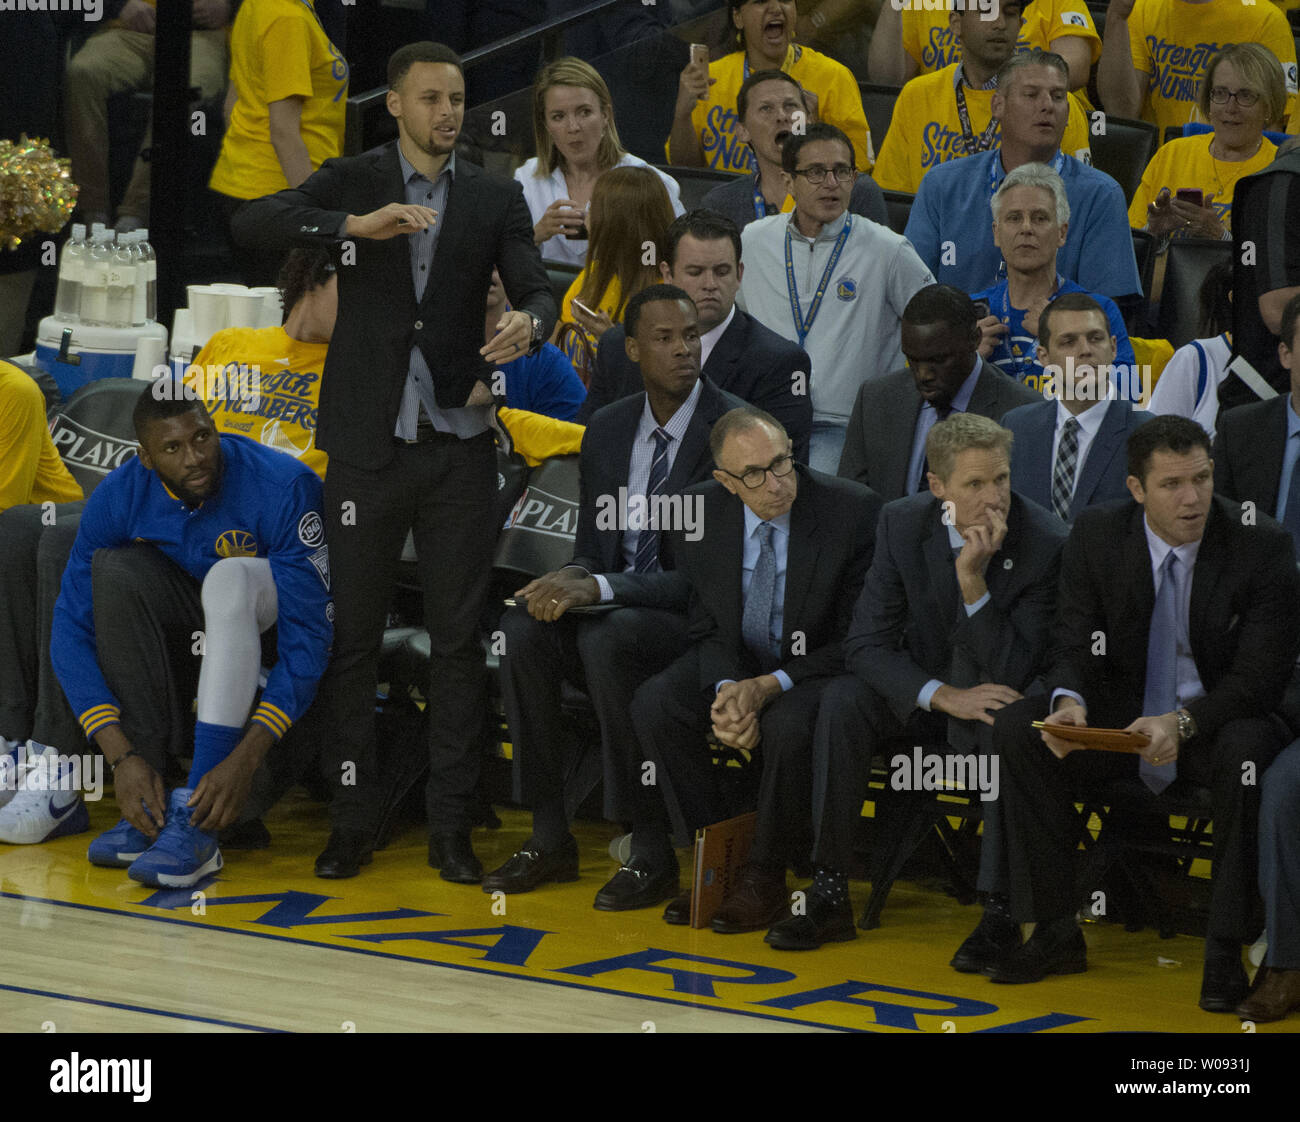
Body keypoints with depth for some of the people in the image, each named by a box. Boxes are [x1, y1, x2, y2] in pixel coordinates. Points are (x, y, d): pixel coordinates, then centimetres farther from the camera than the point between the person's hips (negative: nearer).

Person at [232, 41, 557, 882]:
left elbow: (536, 290, -3)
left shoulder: (495, 199, 7)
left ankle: (452, 827, 6)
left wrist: (529, 324, -27)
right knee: (354, 637, 3)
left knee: (460, 638, 2)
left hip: (459, 445, 1)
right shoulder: (354, 181, 2)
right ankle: (354, 820, 12)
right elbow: (253, 223, -13)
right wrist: (357, 226, -28)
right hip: (367, 444, -1)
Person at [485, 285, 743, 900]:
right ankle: (550, 838, -15)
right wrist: (573, 578, -11)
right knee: (523, 630, -22)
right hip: (613, 612, 6)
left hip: (697, 619, -6)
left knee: (607, 638, -35)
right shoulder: (608, 428, 10)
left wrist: (603, 588, -26)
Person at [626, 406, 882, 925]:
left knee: (788, 726, -36)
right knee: (653, 705, -22)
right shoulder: (700, 512, -8)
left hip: (816, 666, -4)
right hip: (737, 663, 4)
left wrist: (771, 686, -25)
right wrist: (725, 689, -22)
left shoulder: (854, 509, -20)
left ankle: (764, 878, -15)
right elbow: (708, 628, 1)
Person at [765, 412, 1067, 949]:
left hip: (992, 695, -3)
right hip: (921, 691, 3)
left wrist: (974, 579, -34)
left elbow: (1015, 674, -23)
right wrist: (943, 696, -28)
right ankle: (828, 893, -21)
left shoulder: (1046, 543, -21)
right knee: (843, 700, -24)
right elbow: (866, 643, -13)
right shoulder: (902, 523, -11)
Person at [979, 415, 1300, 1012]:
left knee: (1248, 752, -38)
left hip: (1218, 721, -3)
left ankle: (1226, 950, -27)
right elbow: (1075, 643, -3)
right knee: (1016, 730, -19)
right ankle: (1055, 931, -12)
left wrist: (1183, 722, -34)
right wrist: (1070, 702, -27)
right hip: (1121, 716, 4)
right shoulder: (1097, 533, -5)